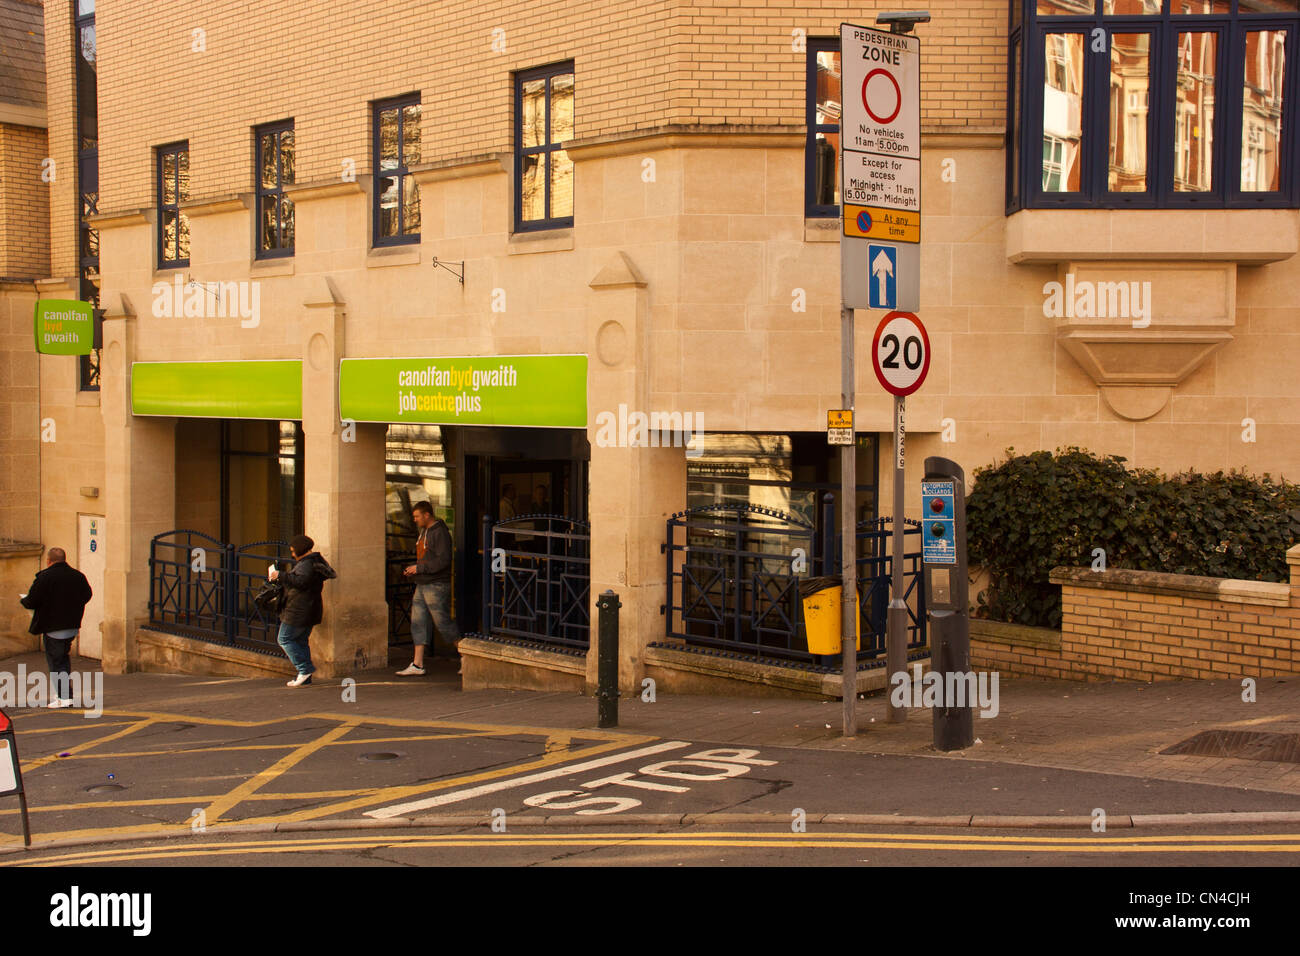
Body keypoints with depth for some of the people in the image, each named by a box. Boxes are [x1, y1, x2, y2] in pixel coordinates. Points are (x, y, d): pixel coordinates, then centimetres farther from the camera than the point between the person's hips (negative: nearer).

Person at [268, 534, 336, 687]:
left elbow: (301, 581, -31)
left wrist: (281, 575, -29)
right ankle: (305, 677, 13)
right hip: (310, 610, 10)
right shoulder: (315, 561, 16)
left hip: (299, 611, -10)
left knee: (284, 639, -4)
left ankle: (305, 668, -9)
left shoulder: (306, 564, -17)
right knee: (301, 641, 14)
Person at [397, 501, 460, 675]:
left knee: (443, 622, -4)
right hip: (422, 585, 9)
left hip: (436, 586, -9)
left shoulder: (440, 533, -14)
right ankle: (417, 665, 5)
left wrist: (419, 568, -18)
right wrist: (412, 571, 9)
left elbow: (443, 560, -21)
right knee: (418, 623, 4)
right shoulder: (424, 532, 16)